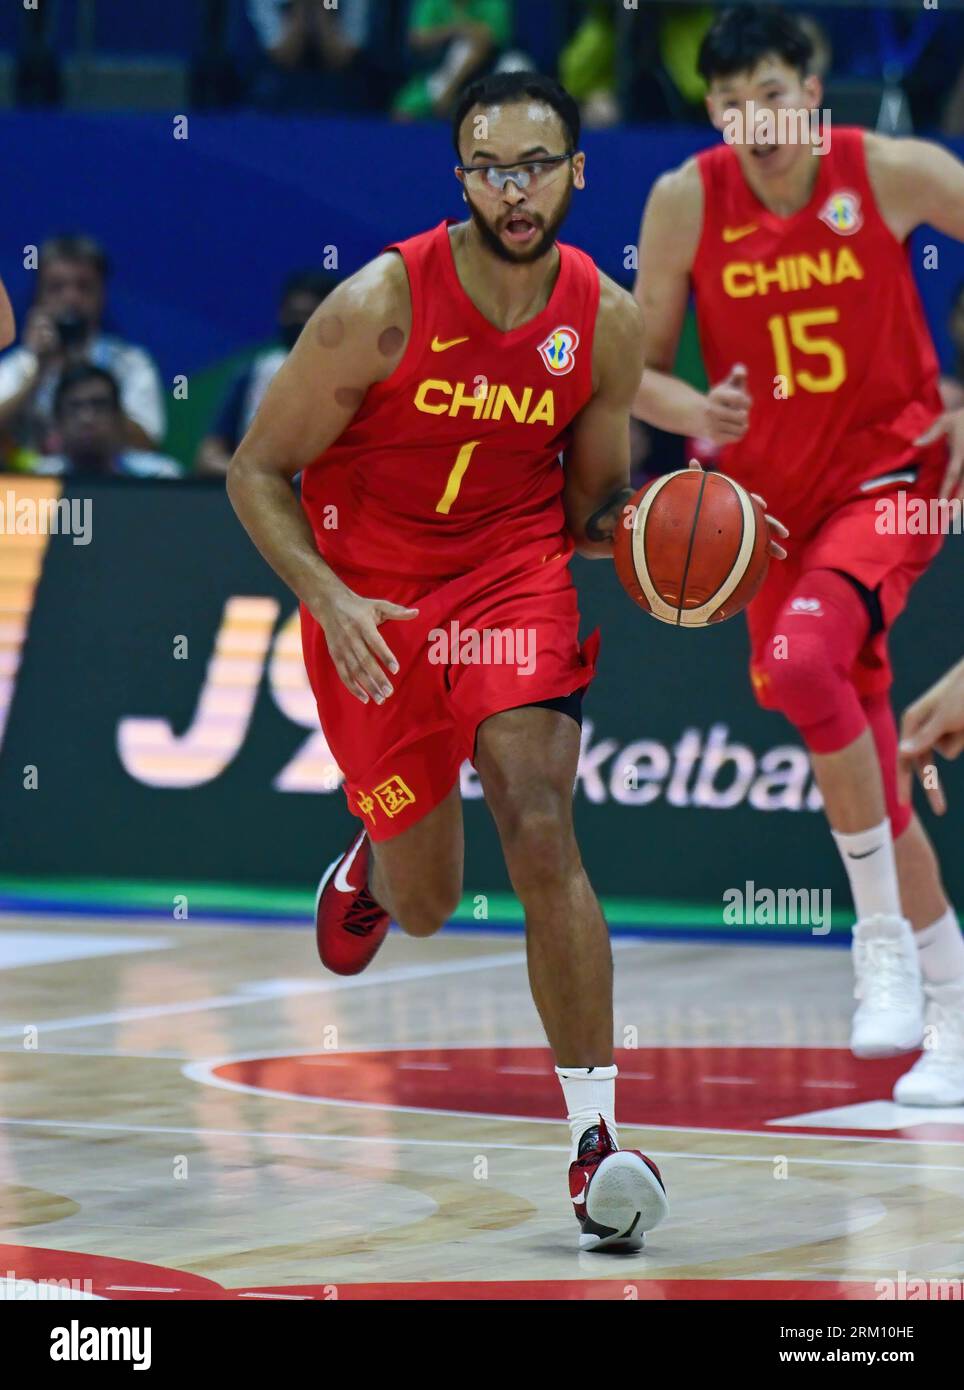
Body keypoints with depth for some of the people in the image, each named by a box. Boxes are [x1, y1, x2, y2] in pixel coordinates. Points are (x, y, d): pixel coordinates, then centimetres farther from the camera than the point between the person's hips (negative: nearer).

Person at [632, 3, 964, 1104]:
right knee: (861, 772, 8)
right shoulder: (686, 202, -7)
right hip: (776, 496, 4)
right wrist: (693, 412, -23)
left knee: (804, 662, -31)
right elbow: (632, 371, -1)